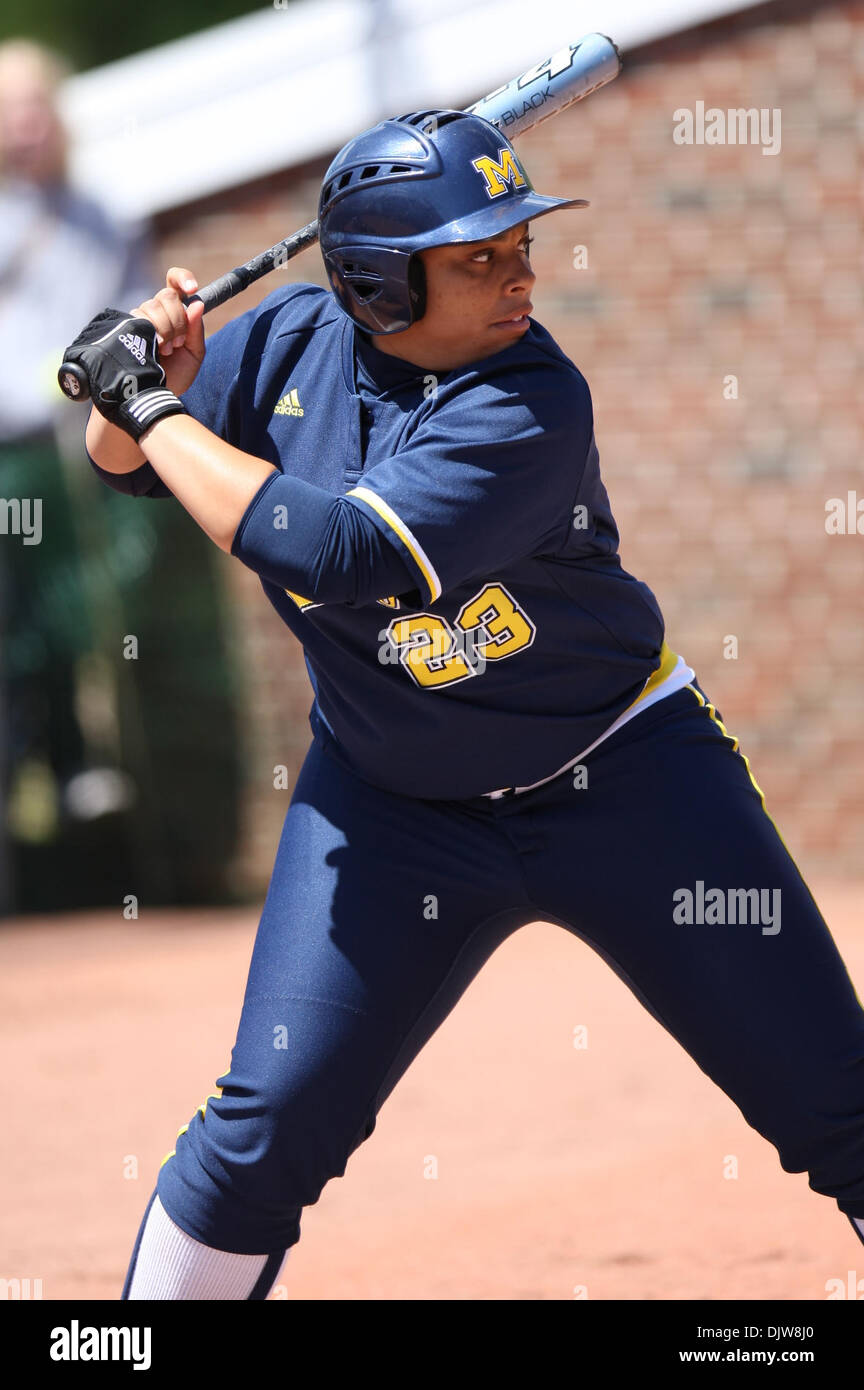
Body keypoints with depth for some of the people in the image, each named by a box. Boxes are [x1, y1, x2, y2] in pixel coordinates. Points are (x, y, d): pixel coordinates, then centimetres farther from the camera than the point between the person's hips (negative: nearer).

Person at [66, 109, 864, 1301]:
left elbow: (335, 552, -35)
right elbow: (125, 465, 8)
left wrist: (159, 408, -26)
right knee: (268, 1130, -5)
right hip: (388, 803, 3)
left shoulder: (527, 404, -25)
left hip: (622, 781, -3)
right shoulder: (295, 343, -9)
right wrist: (151, 383, -15)